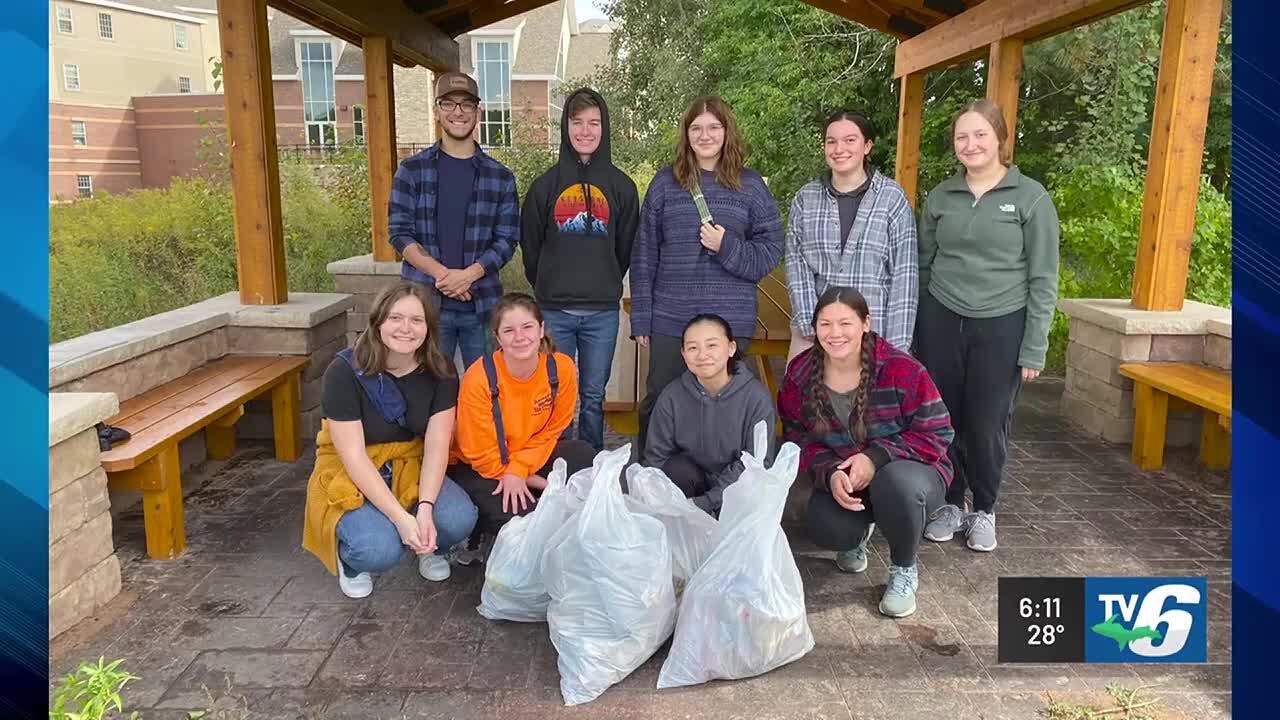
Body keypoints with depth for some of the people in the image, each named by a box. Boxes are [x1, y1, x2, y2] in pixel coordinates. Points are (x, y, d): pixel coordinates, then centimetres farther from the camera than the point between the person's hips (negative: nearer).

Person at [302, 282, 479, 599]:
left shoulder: (440, 373, -9)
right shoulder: (344, 372, -19)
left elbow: (437, 445, -13)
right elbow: (353, 456, -21)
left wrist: (425, 508, -29)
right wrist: (400, 517, -29)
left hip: (411, 467, 3)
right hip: (350, 476, -3)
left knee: (459, 520, -26)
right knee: (379, 551, -30)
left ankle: (431, 547, 11)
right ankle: (350, 555, 8)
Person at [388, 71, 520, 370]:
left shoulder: (500, 177, 8)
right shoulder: (412, 170, 6)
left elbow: (506, 240, 2)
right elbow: (400, 233, 0)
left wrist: (468, 274, -14)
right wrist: (441, 274, -14)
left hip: (482, 305, 1)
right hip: (425, 302, -1)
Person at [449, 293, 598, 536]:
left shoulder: (561, 368, -17)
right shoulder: (478, 379, -26)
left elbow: (551, 431, -6)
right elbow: (481, 455, -18)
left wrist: (518, 471, -22)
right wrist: (541, 484, -15)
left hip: (530, 457, 4)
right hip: (477, 468, -4)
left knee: (584, 456, -20)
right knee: (516, 515, -29)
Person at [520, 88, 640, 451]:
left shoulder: (622, 186, 4)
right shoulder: (546, 184, 4)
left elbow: (626, 247, 10)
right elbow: (530, 244, 10)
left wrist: (606, 284, 11)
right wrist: (547, 285, 12)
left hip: (602, 311, 0)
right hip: (554, 310, 0)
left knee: (593, 398, 9)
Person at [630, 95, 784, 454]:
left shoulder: (750, 185, 5)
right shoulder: (665, 182, 6)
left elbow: (771, 250, 5)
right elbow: (644, 253, 5)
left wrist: (728, 247, -14)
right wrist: (641, 318, 2)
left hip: (731, 320, 0)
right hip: (670, 320, 1)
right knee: (658, 402, 7)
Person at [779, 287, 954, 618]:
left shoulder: (901, 369, -23)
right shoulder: (800, 375, -10)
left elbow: (936, 433, -17)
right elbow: (799, 438, -3)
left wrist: (876, 458, -28)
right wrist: (830, 473, -23)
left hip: (908, 470, -3)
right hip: (840, 477, 3)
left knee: (896, 482, -39)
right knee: (827, 530, -26)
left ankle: (904, 571, -7)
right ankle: (857, 534, 18)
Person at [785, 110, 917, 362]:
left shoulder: (892, 197, -1)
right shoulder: (805, 198, 7)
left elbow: (903, 274, -3)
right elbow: (796, 262, 2)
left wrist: (897, 345, -8)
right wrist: (809, 324, -10)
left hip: (873, 334, -2)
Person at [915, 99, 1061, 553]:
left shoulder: (1031, 197, -3)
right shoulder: (941, 196, 6)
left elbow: (1043, 279, -3)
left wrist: (1034, 348, -7)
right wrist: (916, 332, 9)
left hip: (1001, 327, -2)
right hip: (941, 321, 3)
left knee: (988, 424, 5)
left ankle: (984, 511, 25)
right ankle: (950, 504, 26)